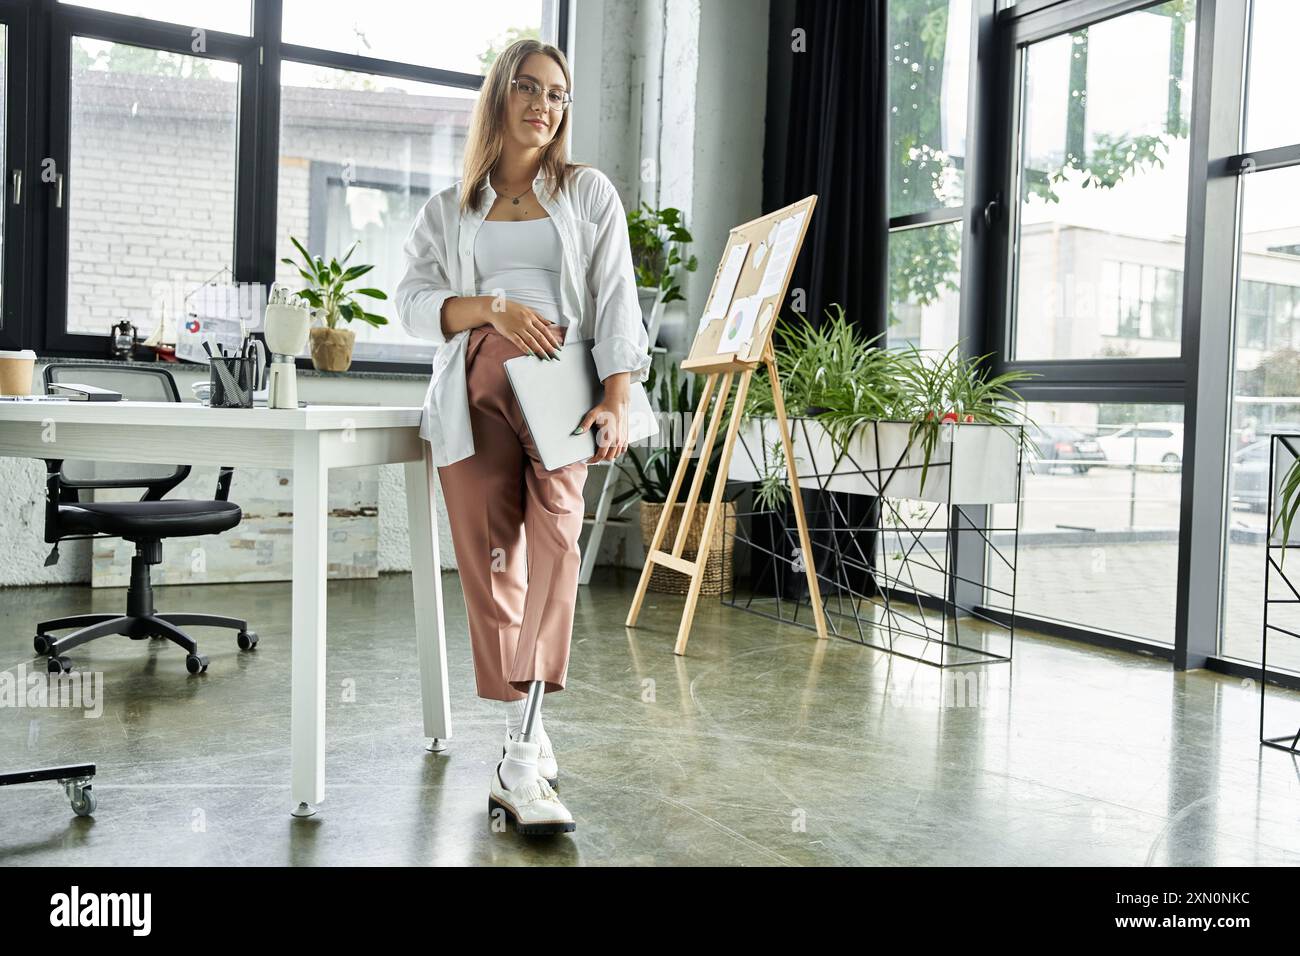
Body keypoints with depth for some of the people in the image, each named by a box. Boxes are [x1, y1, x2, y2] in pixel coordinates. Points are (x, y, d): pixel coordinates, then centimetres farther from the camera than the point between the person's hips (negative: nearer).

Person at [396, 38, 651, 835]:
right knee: (490, 565, -6)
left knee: (555, 532, -24)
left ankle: (521, 762, -23)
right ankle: (531, 747, 4)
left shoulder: (589, 193, 15)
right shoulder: (450, 208, 19)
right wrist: (492, 307, -10)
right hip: (473, 387, 2)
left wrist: (617, 401, -10)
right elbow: (413, 300, 9)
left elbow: (617, 301, 4)